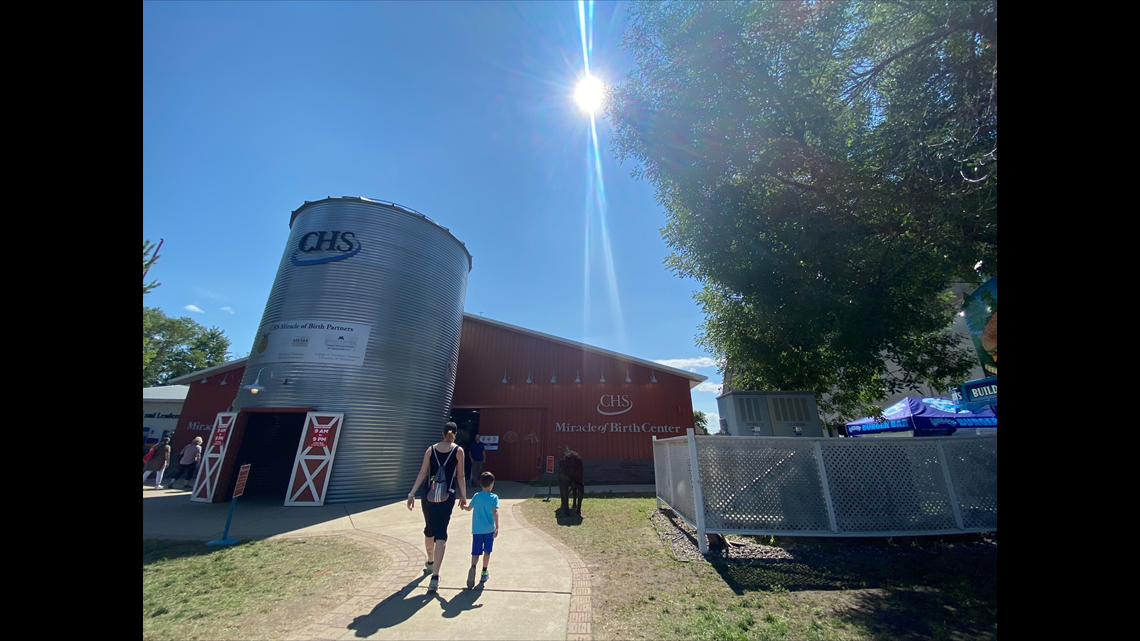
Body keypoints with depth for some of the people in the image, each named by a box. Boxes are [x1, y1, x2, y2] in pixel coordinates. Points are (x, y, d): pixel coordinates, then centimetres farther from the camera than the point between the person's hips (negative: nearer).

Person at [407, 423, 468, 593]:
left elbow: (422, 473, 0)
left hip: (429, 496, 3)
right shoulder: (458, 450, -4)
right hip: (447, 498, -3)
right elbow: (460, 476, -3)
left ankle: (430, 562, 43)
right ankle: (435, 576, -9)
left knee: (429, 530, 22)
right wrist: (463, 497, 5)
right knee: (441, 534, 1)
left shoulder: (431, 449, 4)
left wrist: (412, 493, 4)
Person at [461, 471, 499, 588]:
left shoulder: (476, 496, -2)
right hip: (489, 529, -1)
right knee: (487, 552, 16)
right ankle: (484, 573, 22)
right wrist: (497, 527, -25)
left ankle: (473, 567, -21)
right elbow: (495, 512, -21)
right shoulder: (494, 497, -9)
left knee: (475, 552, 5)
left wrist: (463, 506, 35)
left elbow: (469, 508, 13)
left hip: (477, 530, 1)